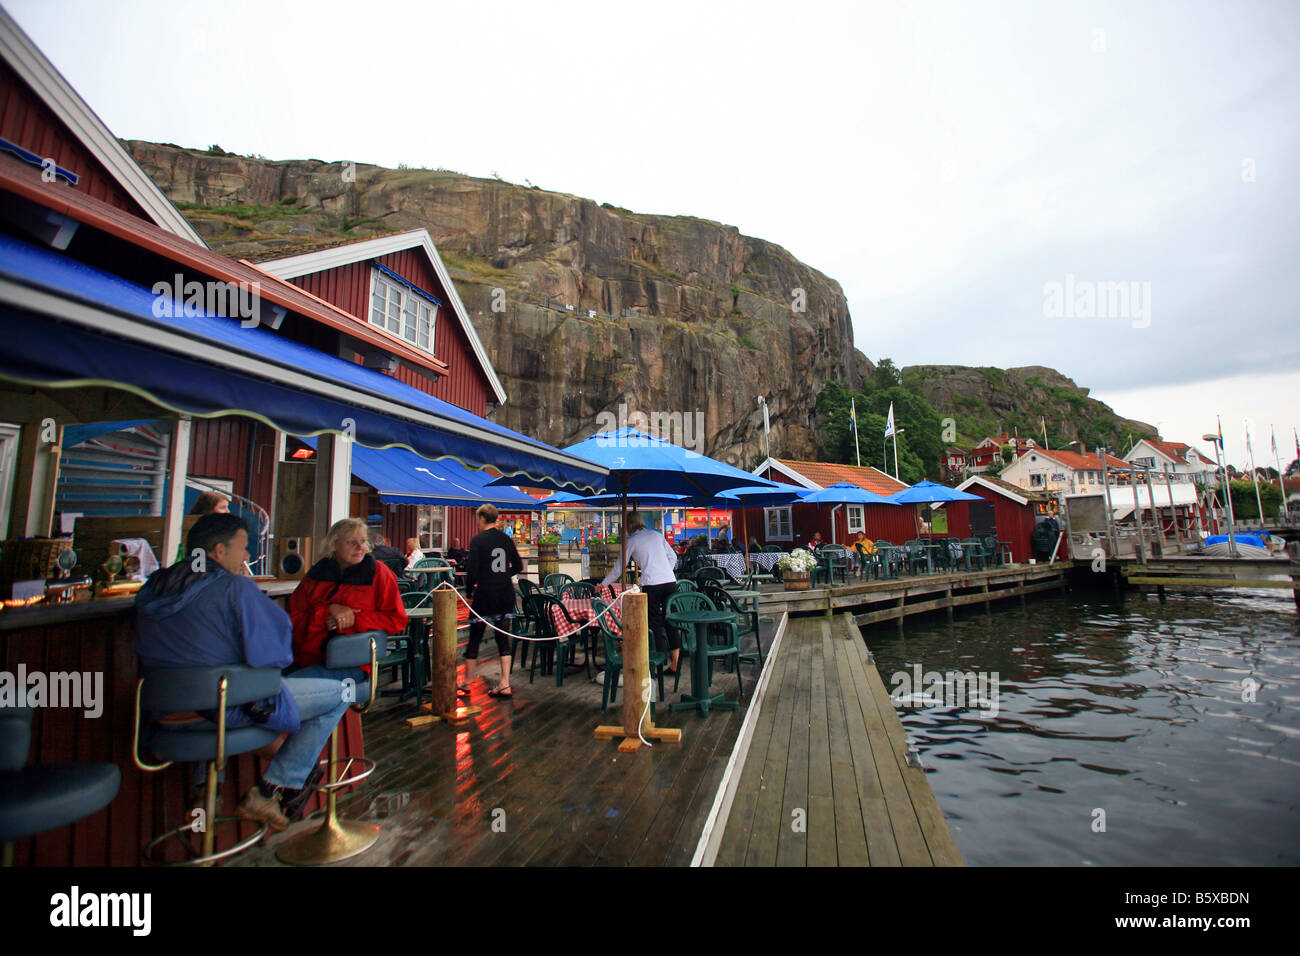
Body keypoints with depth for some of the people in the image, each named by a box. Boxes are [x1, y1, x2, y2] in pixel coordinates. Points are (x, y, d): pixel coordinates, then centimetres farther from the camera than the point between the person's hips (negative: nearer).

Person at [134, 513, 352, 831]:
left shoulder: (152, 588, 6)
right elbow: (273, 657, -16)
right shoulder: (235, 587, -16)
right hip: (229, 708, -8)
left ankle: (204, 789, 34)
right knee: (338, 694, -1)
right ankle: (270, 791, 3)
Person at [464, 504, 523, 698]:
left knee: (475, 637, 9)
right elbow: (518, 566, 10)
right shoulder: (506, 539, 5)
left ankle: (466, 683, 23)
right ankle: (505, 684, 6)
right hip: (506, 595, 4)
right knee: (503, 637, 8)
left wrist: (469, 593, -1)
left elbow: (471, 570, -14)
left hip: (485, 595, -4)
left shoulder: (478, 540, -10)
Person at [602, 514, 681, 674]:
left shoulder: (632, 541, 6)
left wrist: (603, 584, 23)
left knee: (655, 624, 5)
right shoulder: (657, 535, 18)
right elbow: (673, 556, 17)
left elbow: (618, 569, 11)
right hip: (670, 581, 4)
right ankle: (675, 663, 13)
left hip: (651, 584, -4)